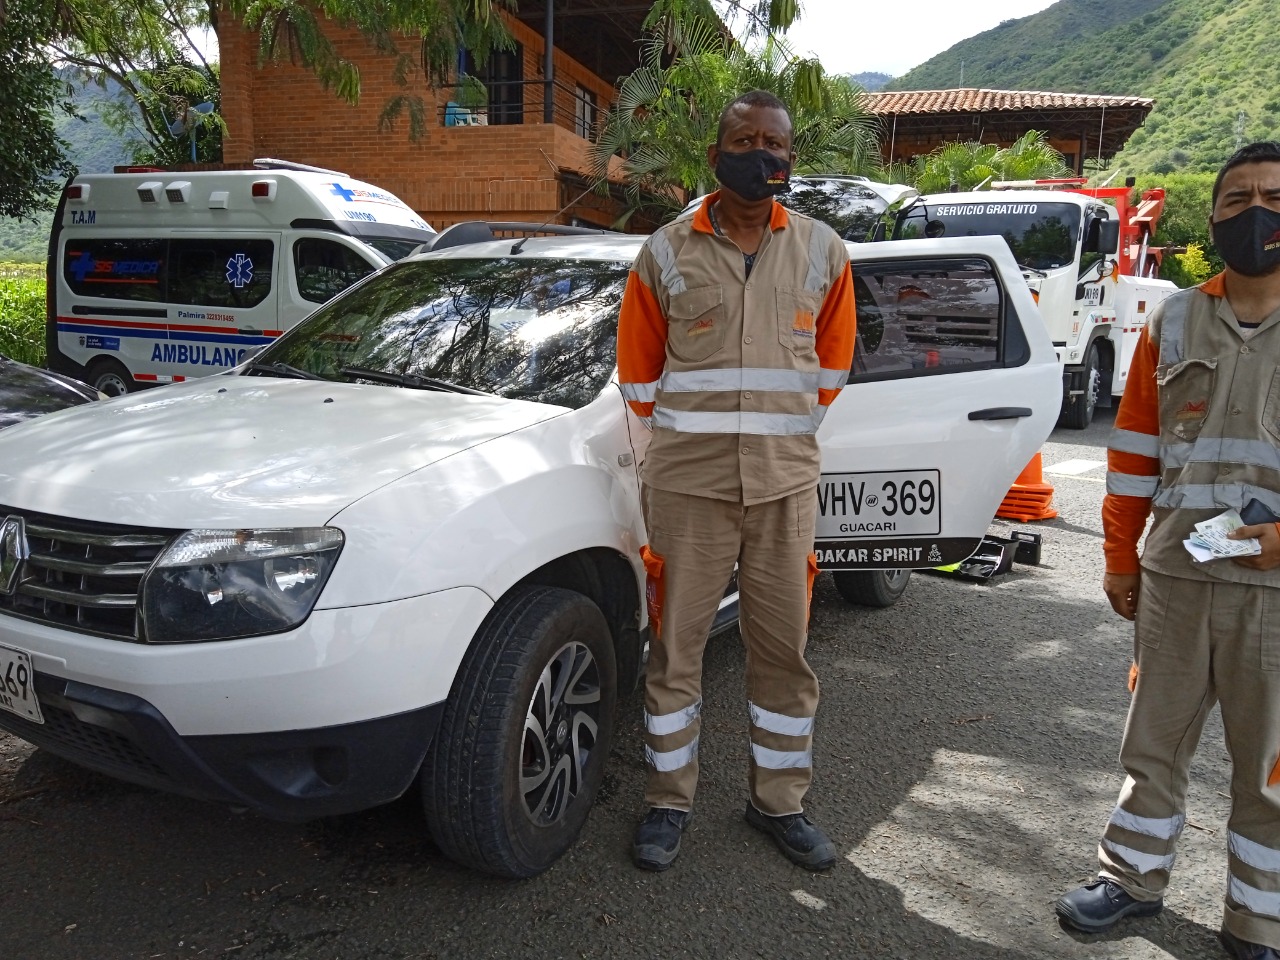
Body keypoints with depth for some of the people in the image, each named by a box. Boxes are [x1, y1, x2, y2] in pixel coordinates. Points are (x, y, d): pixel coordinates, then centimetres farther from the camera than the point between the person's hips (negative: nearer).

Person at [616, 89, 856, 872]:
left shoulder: (822, 252, 6)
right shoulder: (668, 252, 1)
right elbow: (638, 370, 9)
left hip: (786, 483, 2)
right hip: (687, 484, -1)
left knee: (785, 648, 9)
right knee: (676, 645, 5)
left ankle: (780, 802, 28)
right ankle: (671, 801, 24)